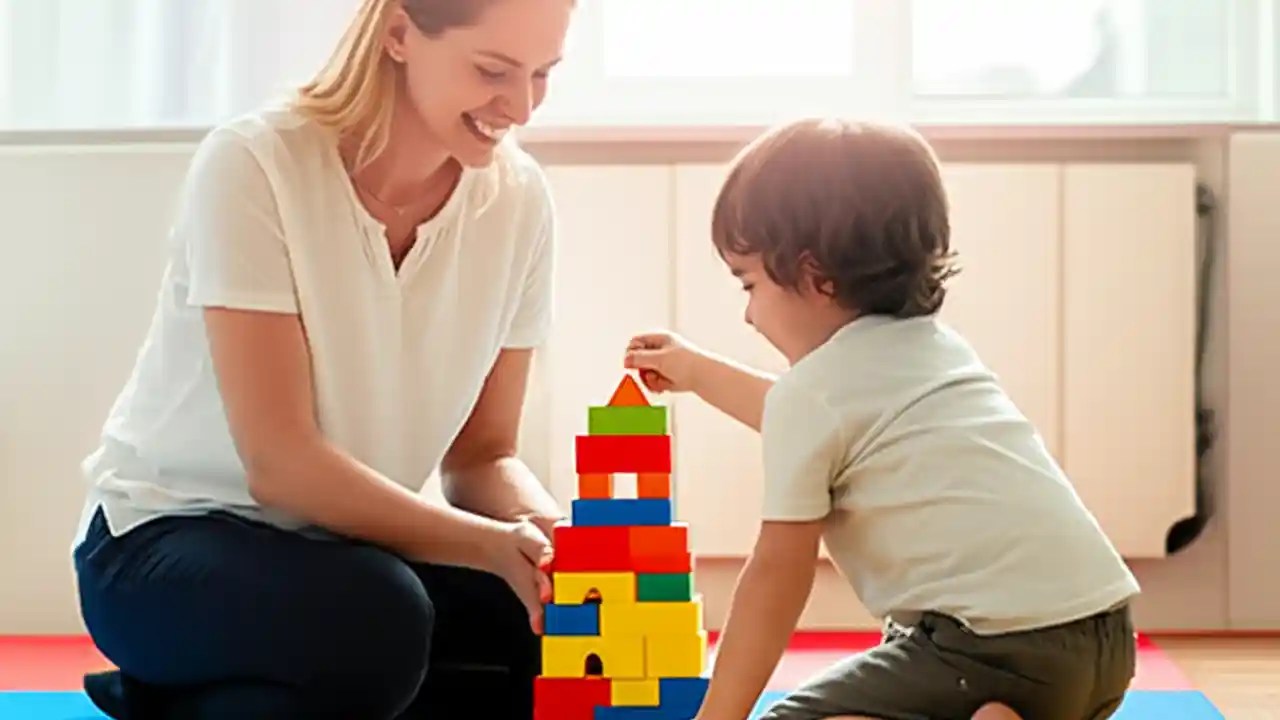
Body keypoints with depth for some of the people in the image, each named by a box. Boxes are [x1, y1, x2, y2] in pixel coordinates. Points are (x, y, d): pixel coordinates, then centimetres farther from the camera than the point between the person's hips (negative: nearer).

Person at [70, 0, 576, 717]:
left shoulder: (518, 198, -7)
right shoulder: (254, 165, -20)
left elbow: (482, 455, 0)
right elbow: (278, 461, -25)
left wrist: (551, 534, -23)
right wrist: (494, 545, -35)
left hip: (351, 544, 6)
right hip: (171, 536, -6)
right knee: (377, 622, -36)